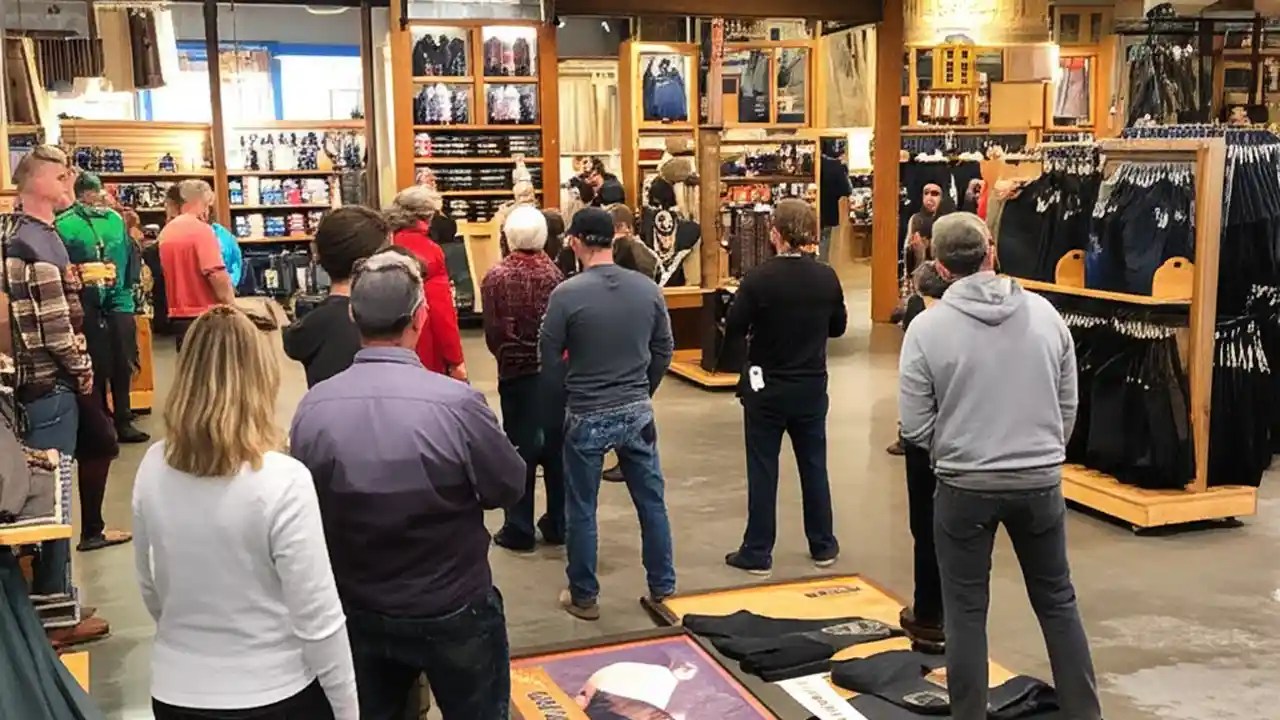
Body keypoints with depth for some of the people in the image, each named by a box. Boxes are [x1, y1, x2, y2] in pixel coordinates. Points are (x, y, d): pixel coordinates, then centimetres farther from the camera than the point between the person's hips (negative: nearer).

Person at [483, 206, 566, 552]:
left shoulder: (496, 276, -9)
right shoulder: (555, 273, -6)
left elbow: (492, 332, -7)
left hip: (516, 372, -1)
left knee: (520, 449, 6)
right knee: (557, 446, 11)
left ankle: (519, 530, 10)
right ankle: (558, 524, 20)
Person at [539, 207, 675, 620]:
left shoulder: (567, 294, -16)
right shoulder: (648, 289, -4)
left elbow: (550, 359, -7)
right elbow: (663, 351, 5)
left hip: (587, 416, -3)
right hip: (637, 412, 4)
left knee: (581, 511, 11)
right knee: (652, 503, 15)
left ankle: (584, 597, 22)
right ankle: (663, 588, 25)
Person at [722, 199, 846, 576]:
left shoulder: (760, 278, -18)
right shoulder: (827, 277, -5)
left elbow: (732, 330, -12)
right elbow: (838, 327, 7)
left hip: (766, 388, -3)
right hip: (812, 387, 3)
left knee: (762, 470, 5)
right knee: (814, 466, 15)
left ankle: (757, 553, 11)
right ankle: (823, 546, 25)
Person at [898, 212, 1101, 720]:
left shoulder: (927, 326, -11)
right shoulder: (1044, 312, -2)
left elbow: (916, 426, -8)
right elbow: (1068, 404, 6)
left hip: (965, 487, -3)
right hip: (1041, 482, 3)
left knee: (966, 612, 10)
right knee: (1057, 601, 19)